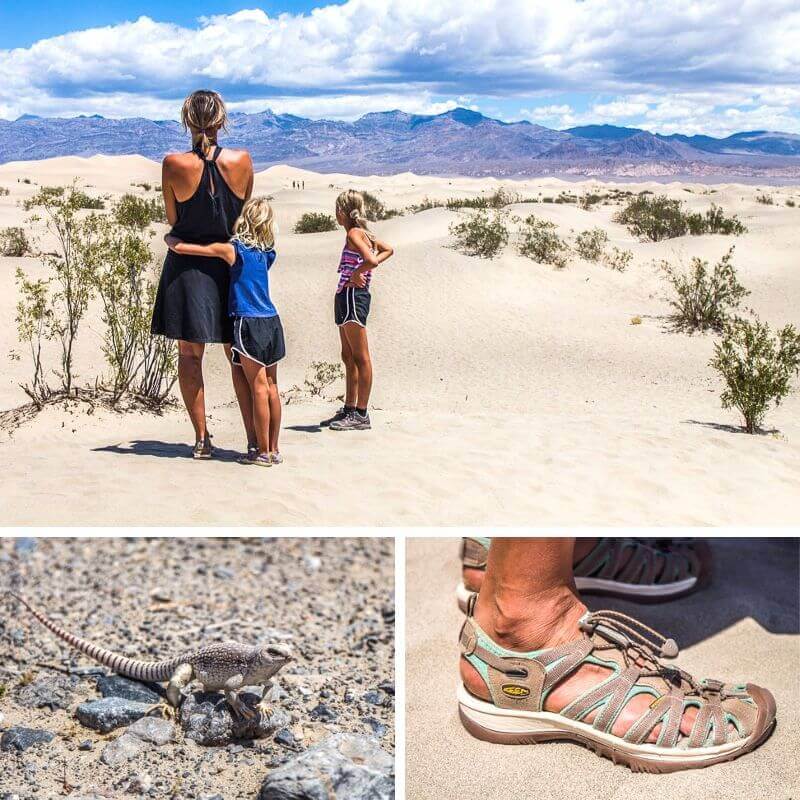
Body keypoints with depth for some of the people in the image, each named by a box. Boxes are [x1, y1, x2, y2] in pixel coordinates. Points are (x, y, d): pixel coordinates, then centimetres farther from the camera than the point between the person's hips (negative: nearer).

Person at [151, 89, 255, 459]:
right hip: (229, 264, 2)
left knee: (189, 354, 8)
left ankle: (201, 439, 8)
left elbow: (173, 220, 0)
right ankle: (255, 438, 10)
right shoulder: (242, 161, -8)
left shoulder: (174, 164, -12)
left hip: (186, 265, -1)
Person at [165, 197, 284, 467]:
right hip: (272, 322, 6)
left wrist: (170, 236, 18)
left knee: (259, 388, -4)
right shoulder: (267, 253, 11)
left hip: (249, 323, -6)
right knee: (271, 387, 9)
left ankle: (262, 452, 0)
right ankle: (273, 449, 16)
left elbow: (178, 247, -6)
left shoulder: (231, 249, -6)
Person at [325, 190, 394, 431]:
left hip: (352, 296, -10)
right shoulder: (362, 233, 14)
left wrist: (356, 274, -11)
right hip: (347, 297, 10)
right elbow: (388, 250, 25)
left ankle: (362, 415, -3)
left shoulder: (354, 233, -13)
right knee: (349, 357, 15)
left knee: (360, 357, -6)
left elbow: (371, 260, -29)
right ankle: (349, 409, 22)